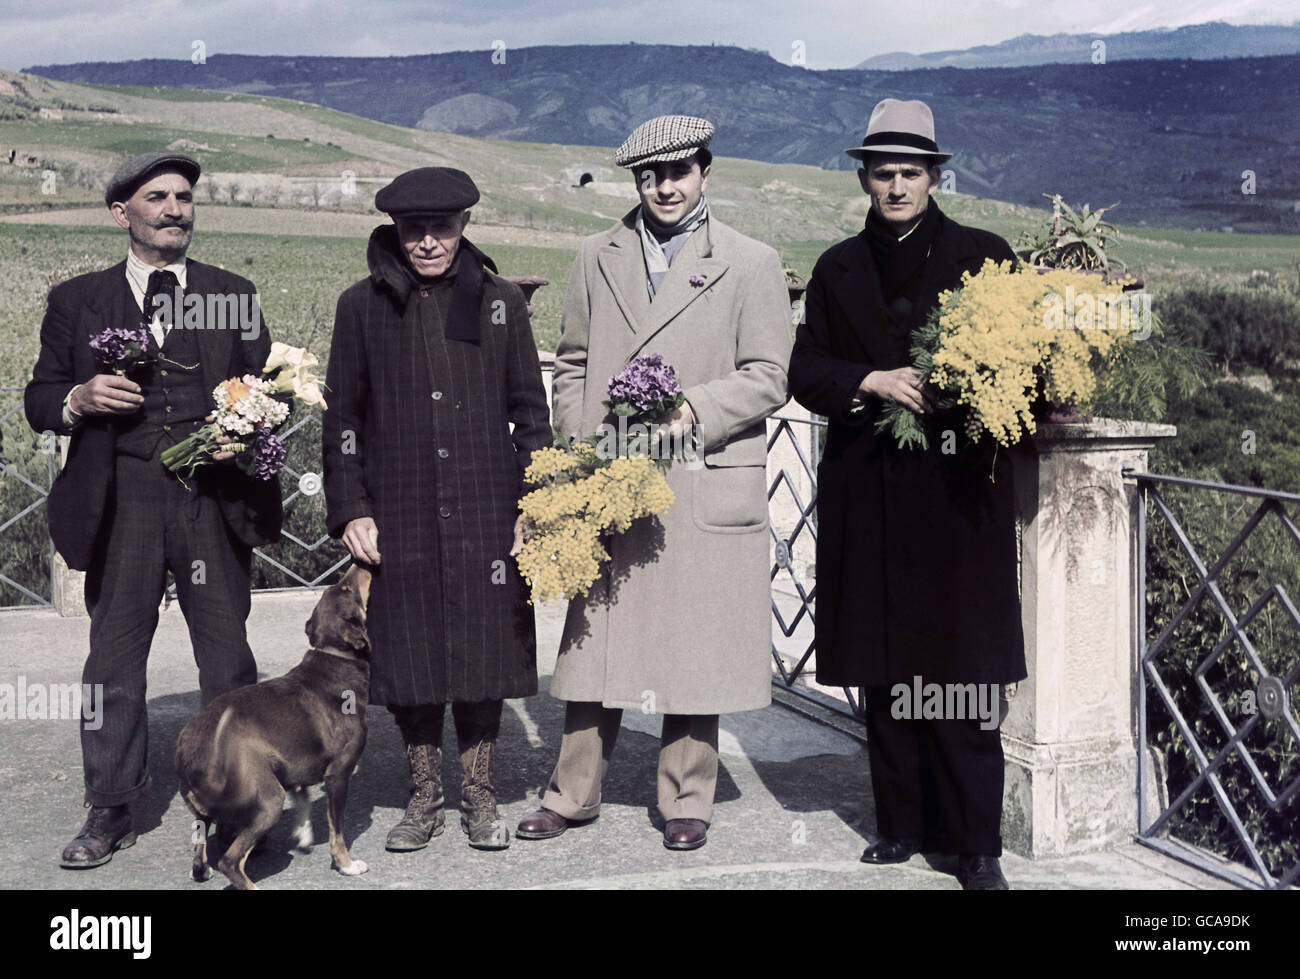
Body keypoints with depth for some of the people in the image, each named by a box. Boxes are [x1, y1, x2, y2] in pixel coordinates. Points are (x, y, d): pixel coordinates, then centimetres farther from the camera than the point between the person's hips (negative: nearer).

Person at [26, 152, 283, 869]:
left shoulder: (232, 296, 13)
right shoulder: (77, 300, 11)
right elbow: (40, 399, 11)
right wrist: (80, 399, -11)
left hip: (212, 497, 0)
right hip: (121, 500, 0)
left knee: (226, 657, 4)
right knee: (114, 657, 4)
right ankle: (111, 811, 18)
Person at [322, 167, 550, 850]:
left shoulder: (500, 302, 7)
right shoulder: (362, 307, 5)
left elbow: (529, 411, 9)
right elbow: (343, 417, 6)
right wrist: (350, 510, -1)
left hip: (486, 515, 0)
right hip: (399, 519, 0)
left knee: (483, 653, 4)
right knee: (409, 659, 5)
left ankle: (479, 795, 20)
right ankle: (425, 797, 21)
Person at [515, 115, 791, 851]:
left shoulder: (752, 264, 2)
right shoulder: (599, 258, 12)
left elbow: (767, 378, -2)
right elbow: (573, 363, 17)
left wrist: (694, 410, -16)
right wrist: (578, 448, 4)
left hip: (705, 490, -2)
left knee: (695, 647, 4)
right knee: (596, 641, 7)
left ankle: (687, 800, 19)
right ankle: (575, 793, 21)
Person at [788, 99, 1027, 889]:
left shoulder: (984, 256, 5)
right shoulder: (839, 269, 14)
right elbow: (806, 370, 8)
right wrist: (872, 382, -10)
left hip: (956, 492, -3)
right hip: (868, 496, 3)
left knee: (960, 670, -5)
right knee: (883, 668, 7)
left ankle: (977, 844, 4)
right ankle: (902, 824, 18)